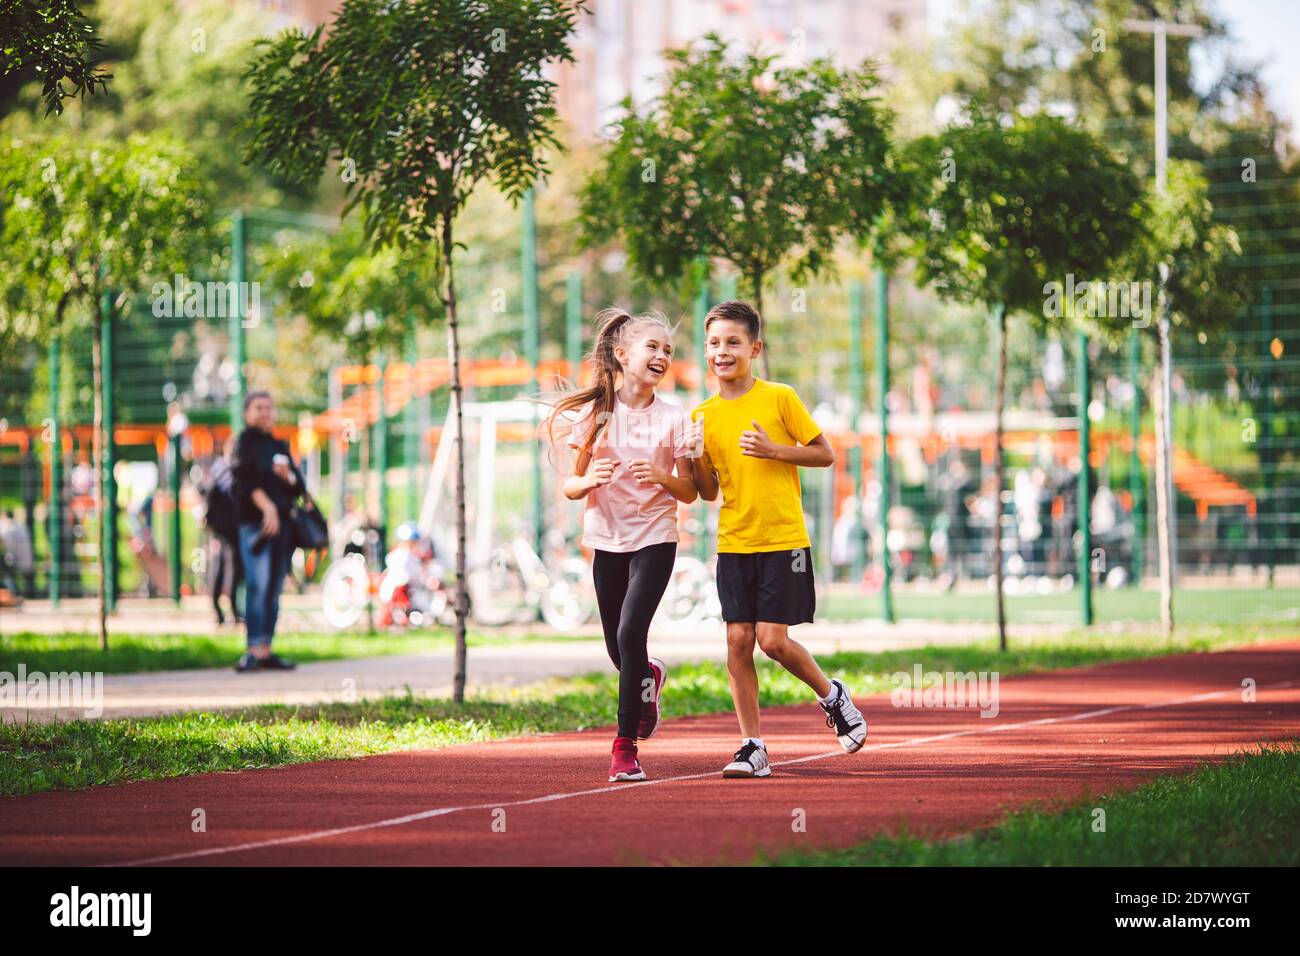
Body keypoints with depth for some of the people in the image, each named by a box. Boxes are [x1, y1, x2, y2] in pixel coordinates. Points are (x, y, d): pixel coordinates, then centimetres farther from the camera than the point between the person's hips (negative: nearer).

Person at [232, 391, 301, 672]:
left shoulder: (279, 446, 21)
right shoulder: (246, 441, 4)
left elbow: (298, 488, 19)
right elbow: (247, 478, -11)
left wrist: (288, 477, -3)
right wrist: (267, 506, -23)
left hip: (282, 522, 6)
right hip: (254, 522, -6)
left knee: (274, 589, 5)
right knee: (258, 584, -16)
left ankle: (266, 651, 7)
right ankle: (254, 648, -19)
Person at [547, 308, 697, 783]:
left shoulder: (673, 418, -2)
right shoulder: (595, 413, 0)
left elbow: (689, 492, 1)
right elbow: (570, 486, 2)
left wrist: (661, 476, -19)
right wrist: (589, 479, -20)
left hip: (655, 538, -2)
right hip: (607, 539, 2)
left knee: (630, 633, -19)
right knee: (620, 651, 8)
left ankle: (625, 744, -11)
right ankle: (651, 677, 45)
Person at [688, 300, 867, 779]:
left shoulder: (779, 398, -5)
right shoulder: (703, 415, 6)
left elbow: (825, 454, 0)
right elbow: (707, 492, 11)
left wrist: (775, 450, -14)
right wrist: (695, 457, -8)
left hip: (783, 540, -4)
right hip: (733, 543, 4)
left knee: (773, 640, -9)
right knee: (738, 640, -1)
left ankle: (831, 695, 19)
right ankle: (752, 747, 6)